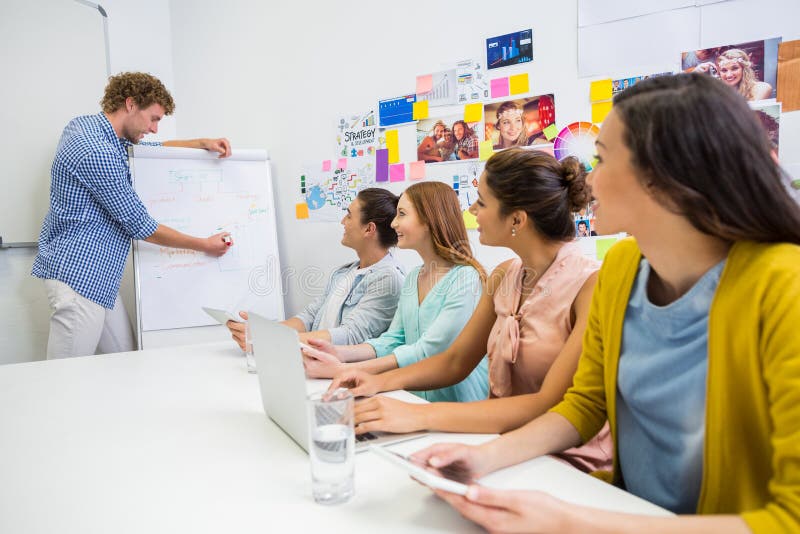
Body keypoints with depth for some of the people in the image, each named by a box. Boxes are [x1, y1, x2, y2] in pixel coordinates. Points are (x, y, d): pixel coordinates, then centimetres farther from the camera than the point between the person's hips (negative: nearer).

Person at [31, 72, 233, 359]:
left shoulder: (85, 124, 10)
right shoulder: (98, 154, -21)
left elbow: (148, 147, 27)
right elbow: (139, 226, -16)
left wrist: (202, 143, 14)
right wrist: (205, 245, -6)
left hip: (96, 276, 10)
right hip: (78, 274, -10)